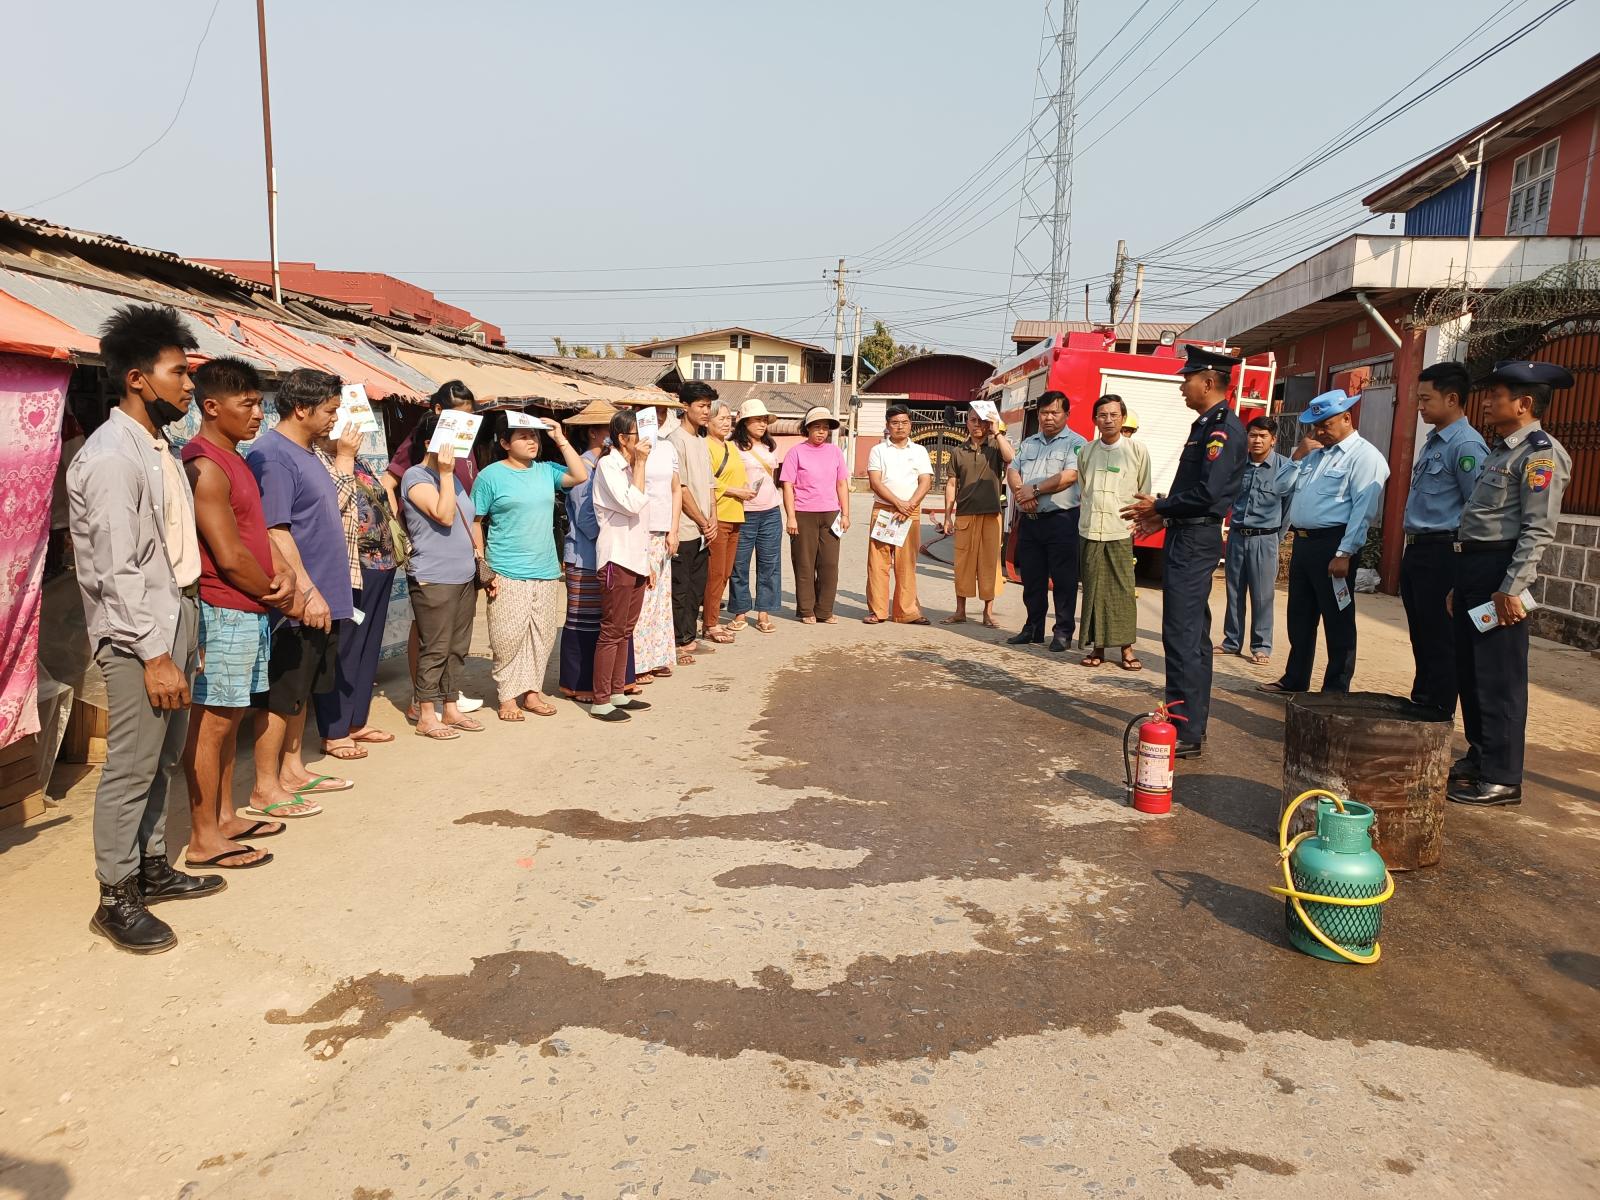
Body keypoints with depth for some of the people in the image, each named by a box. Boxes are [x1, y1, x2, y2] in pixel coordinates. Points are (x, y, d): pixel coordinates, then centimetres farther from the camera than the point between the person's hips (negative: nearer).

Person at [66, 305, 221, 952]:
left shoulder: (157, 446, 12)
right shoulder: (110, 456, -16)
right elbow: (118, 571, -20)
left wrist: (182, 636, 16)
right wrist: (155, 654, -21)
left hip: (175, 617, 9)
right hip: (139, 633, -9)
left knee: (163, 758, 16)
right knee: (131, 766, -1)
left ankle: (152, 867, 28)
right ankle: (116, 898, 10)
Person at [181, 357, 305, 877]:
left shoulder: (233, 460, 15)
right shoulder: (205, 466, -16)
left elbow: (257, 530, 15)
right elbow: (230, 556, -20)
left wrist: (285, 573, -5)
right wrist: (280, 598, -6)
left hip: (250, 611, 10)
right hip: (224, 612, -10)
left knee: (230, 717, 16)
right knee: (211, 722, -3)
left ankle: (224, 817, 27)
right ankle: (203, 838, 5)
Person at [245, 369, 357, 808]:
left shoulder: (306, 453, 15)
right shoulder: (272, 455, -16)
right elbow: (275, 531, -22)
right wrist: (307, 591, -25)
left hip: (322, 598, 10)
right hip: (297, 602, -10)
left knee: (300, 691, 17)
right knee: (279, 696, -1)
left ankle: (292, 771, 28)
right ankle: (265, 789, 7)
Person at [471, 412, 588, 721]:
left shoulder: (546, 471, 10)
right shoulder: (491, 476, -4)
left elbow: (580, 476, 0)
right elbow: (474, 523, -2)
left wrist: (561, 440, 0)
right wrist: (483, 567, -8)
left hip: (546, 572, 5)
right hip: (507, 575, -5)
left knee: (542, 636, 9)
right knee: (509, 638, -3)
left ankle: (531, 692, 20)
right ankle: (508, 696, 10)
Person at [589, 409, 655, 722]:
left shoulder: (629, 467, 18)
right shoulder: (608, 465, -10)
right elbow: (632, 504, -23)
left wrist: (647, 563, 20)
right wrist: (640, 464, -15)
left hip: (635, 560, 9)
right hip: (616, 560, -9)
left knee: (625, 631, 12)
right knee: (611, 632, -6)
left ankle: (618, 692, 20)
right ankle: (600, 701, 0)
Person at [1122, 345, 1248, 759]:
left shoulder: (1223, 428, -15)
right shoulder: (1207, 425, 16)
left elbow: (1207, 494, -23)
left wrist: (1159, 507, -11)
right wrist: (1163, 517, 12)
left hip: (1194, 542, -11)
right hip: (1186, 538, 11)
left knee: (1182, 636, -9)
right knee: (1192, 635, 15)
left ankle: (1186, 735, -4)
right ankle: (1192, 725, 24)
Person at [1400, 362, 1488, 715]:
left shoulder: (1467, 445, -15)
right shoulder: (1432, 442, 15)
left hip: (1441, 554, -9)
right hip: (1416, 550, 9)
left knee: (1439, 641, -1)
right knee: (1420, 636, 17)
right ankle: (1420, 702, 29)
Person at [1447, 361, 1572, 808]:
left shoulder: (1541, 453, -11)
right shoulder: (1500, 451, 18)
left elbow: (1538, 530, -18)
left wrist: (1511, 589, -23)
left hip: (1499, 571, -10)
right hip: (1472, 568, 10)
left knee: (1499, 679, -3)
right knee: (1468, 672, 16)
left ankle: (1501, 779, 5)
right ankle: (1479, 757, 29)